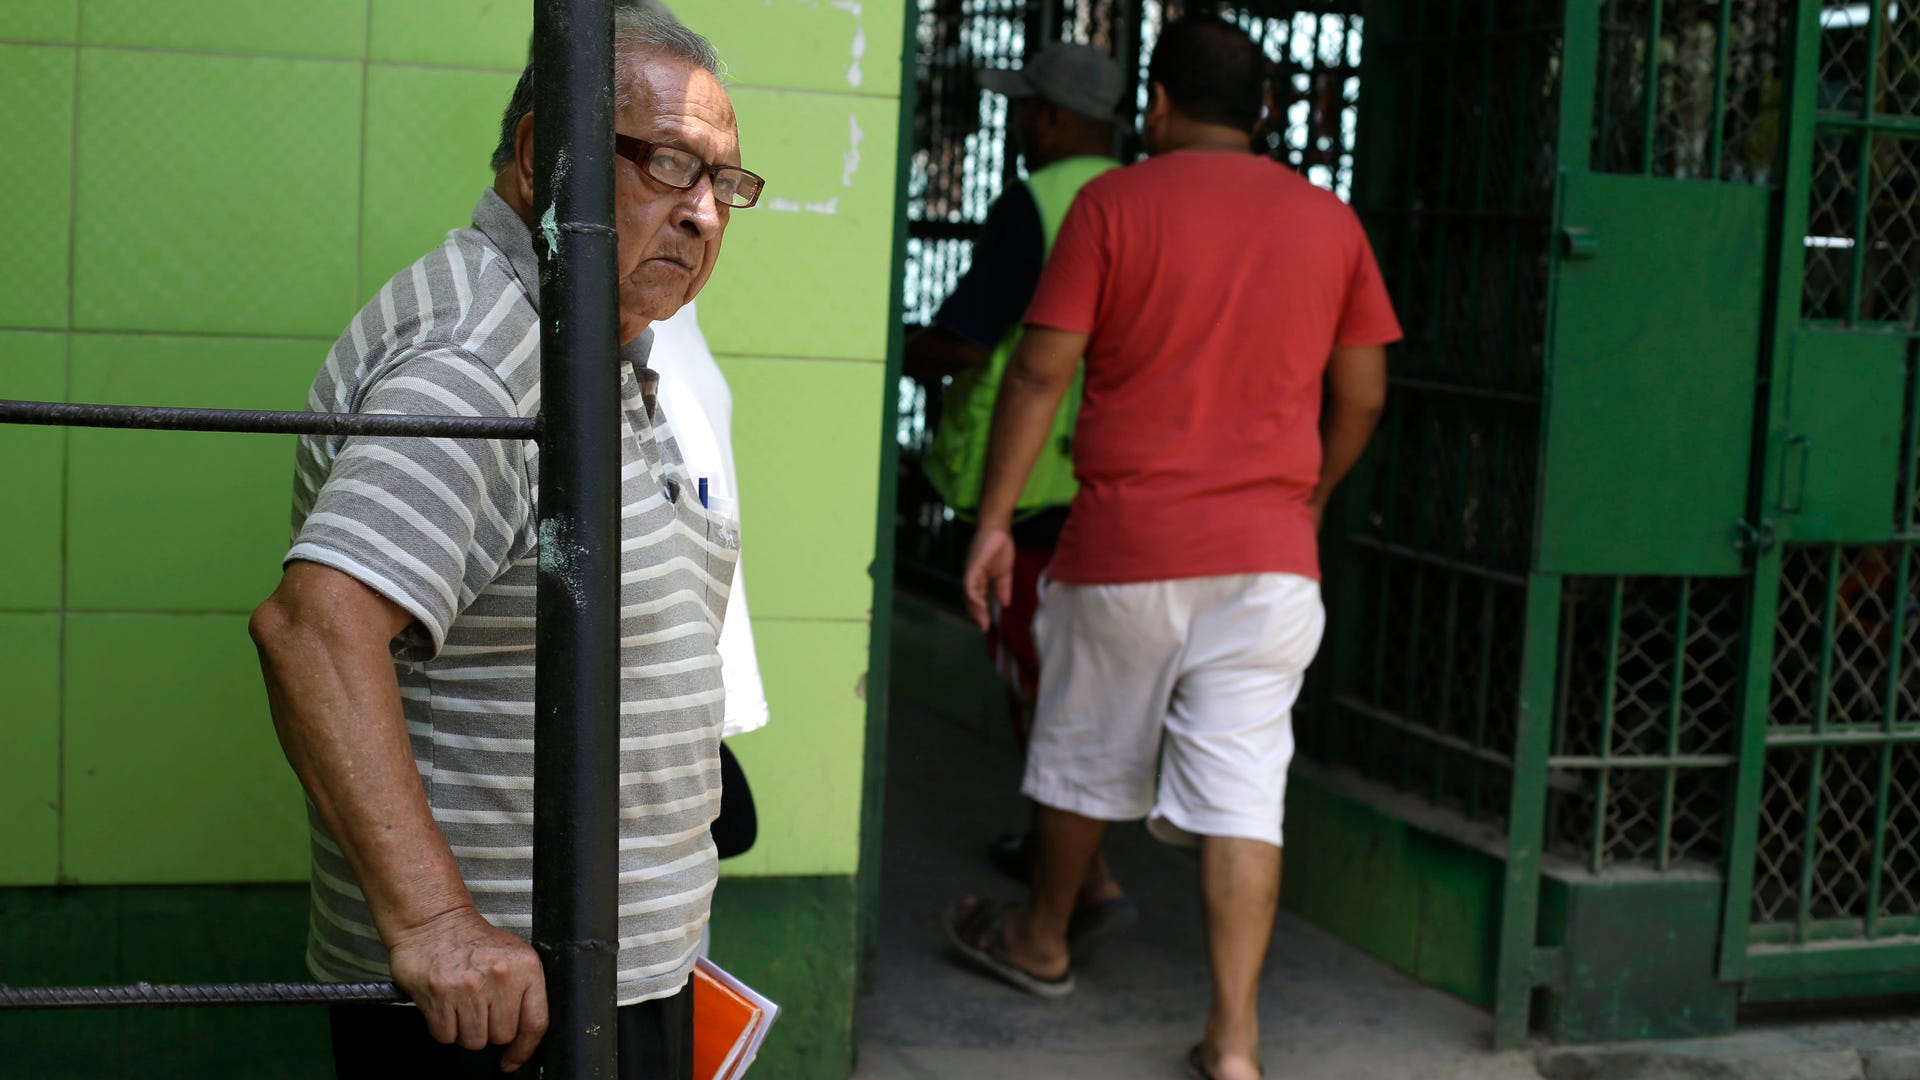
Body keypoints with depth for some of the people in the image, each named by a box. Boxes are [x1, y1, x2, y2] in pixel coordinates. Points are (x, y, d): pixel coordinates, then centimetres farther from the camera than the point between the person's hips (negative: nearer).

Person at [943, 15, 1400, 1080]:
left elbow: (1041, 371, -7)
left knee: (1086, 755, 18)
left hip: (1126, 545, -2)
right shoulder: (1329, 221, 6)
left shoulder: (1114, 204, -4)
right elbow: (1363, 395, 10)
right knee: (1243, 794, 1)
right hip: (1270, 554, 2)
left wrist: (994, 519, -2)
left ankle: (1040, 941, 39)